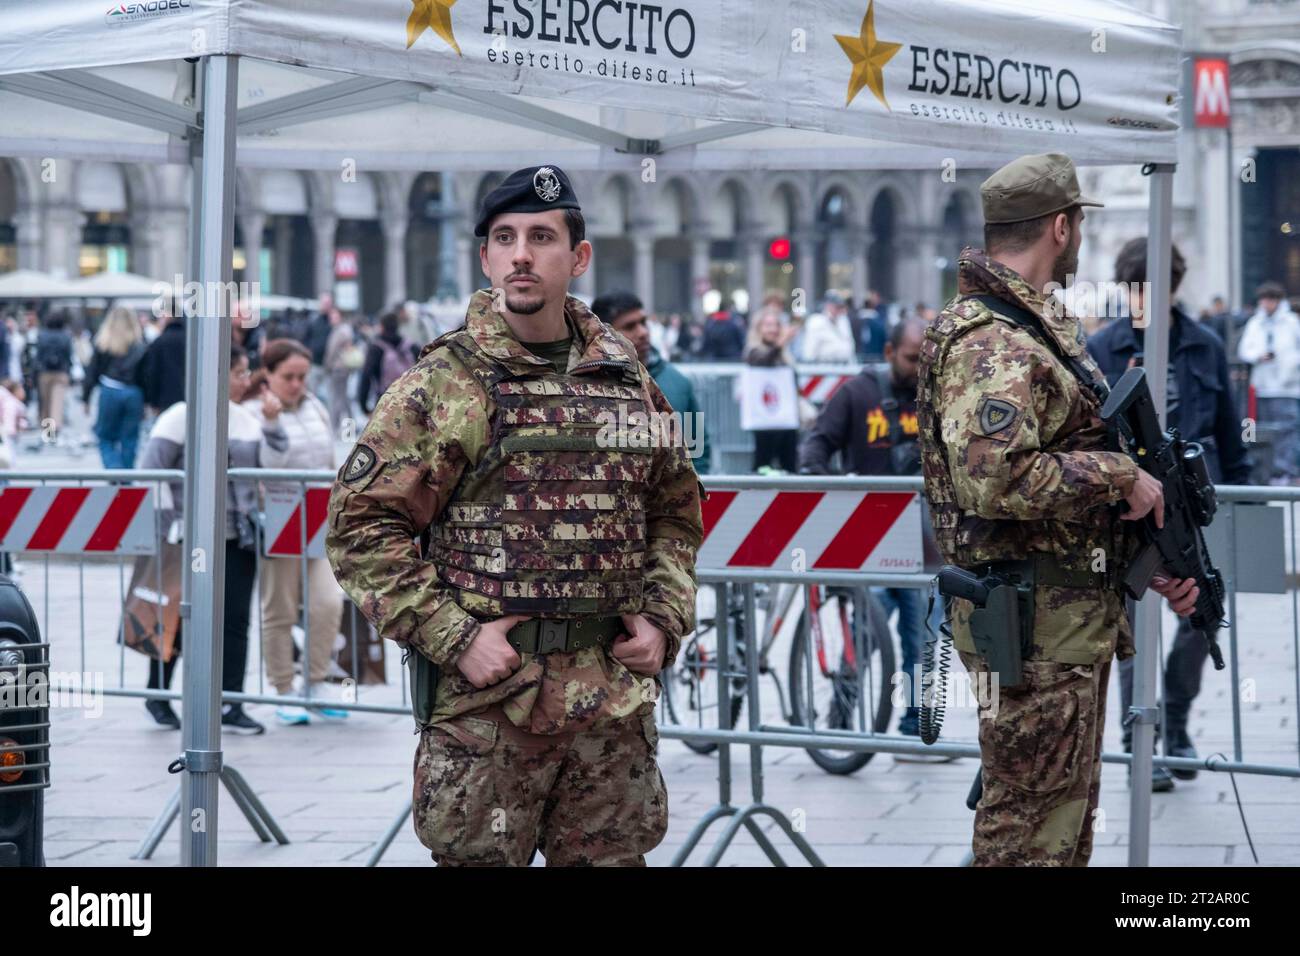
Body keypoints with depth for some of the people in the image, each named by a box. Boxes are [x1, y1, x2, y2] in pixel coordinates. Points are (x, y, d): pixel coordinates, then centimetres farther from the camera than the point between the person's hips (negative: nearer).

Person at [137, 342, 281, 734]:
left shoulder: (246, 420, 12)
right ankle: (158, 694, 25)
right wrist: (167, 515, -17)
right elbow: (150, 469, -11)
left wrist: (274, 433, -3)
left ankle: (230, 706, 6)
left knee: (235, 620, 2)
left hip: (238, 538, 5)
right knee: (178, 618, 6)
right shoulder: (181, 417, -7)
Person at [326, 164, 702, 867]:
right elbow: (360, 525, -7)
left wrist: (664, 619, 6)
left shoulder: (628, 384, 11)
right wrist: (455, 639, -13)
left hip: (616, 707, 4)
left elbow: (675, 511, 22)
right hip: (486, 705, -4)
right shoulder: (440, 387, -3)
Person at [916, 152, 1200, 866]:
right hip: (1034, 621, -11)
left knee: (1069, 808, 18)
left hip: (1080, 613, 11)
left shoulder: (1046, 326, 15)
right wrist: (1118, 474, -21)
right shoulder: (989, 341, -18)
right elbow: (994, 479, -32)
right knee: (1033, 830, -4)